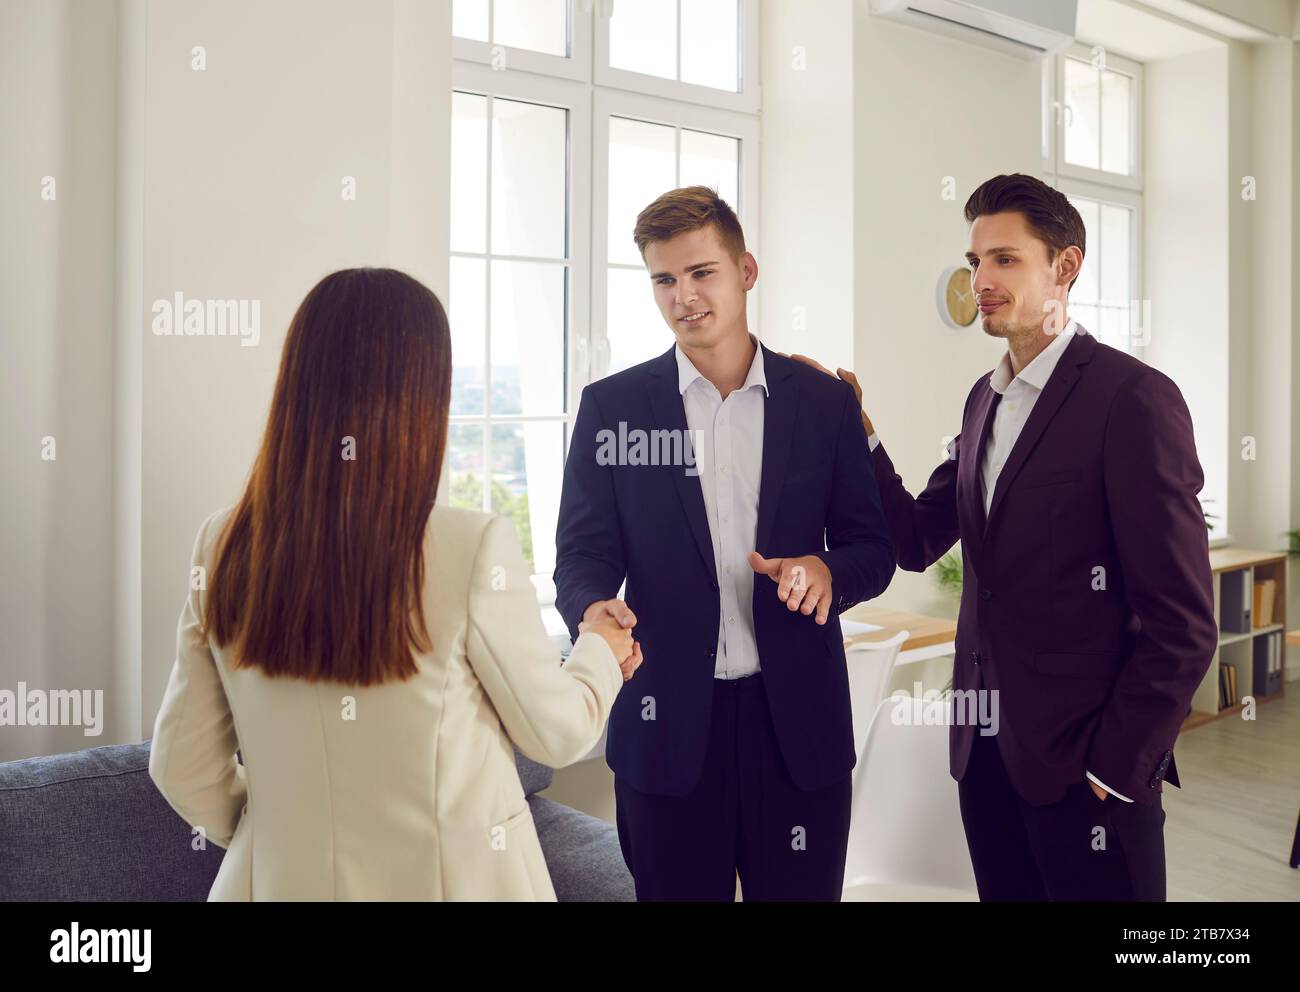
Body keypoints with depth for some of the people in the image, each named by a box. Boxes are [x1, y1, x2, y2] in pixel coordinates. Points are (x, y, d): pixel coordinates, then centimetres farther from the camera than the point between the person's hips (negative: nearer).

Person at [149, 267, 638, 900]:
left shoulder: (224, 549, -9)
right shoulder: (472, 548, -21)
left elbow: (184, 769, -1)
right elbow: (558, 733, -8)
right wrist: (601, 649, 11)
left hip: (285, 880, 3)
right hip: (450, 878, -2)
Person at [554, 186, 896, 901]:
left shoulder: (824, 401, 4)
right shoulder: (612, 405, 2)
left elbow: (873, 547, 7)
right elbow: (583, 553, 1)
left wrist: (827, 570, -15)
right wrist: (593, 608, -21)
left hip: (797, 719, 1)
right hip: (668, 723, 0)